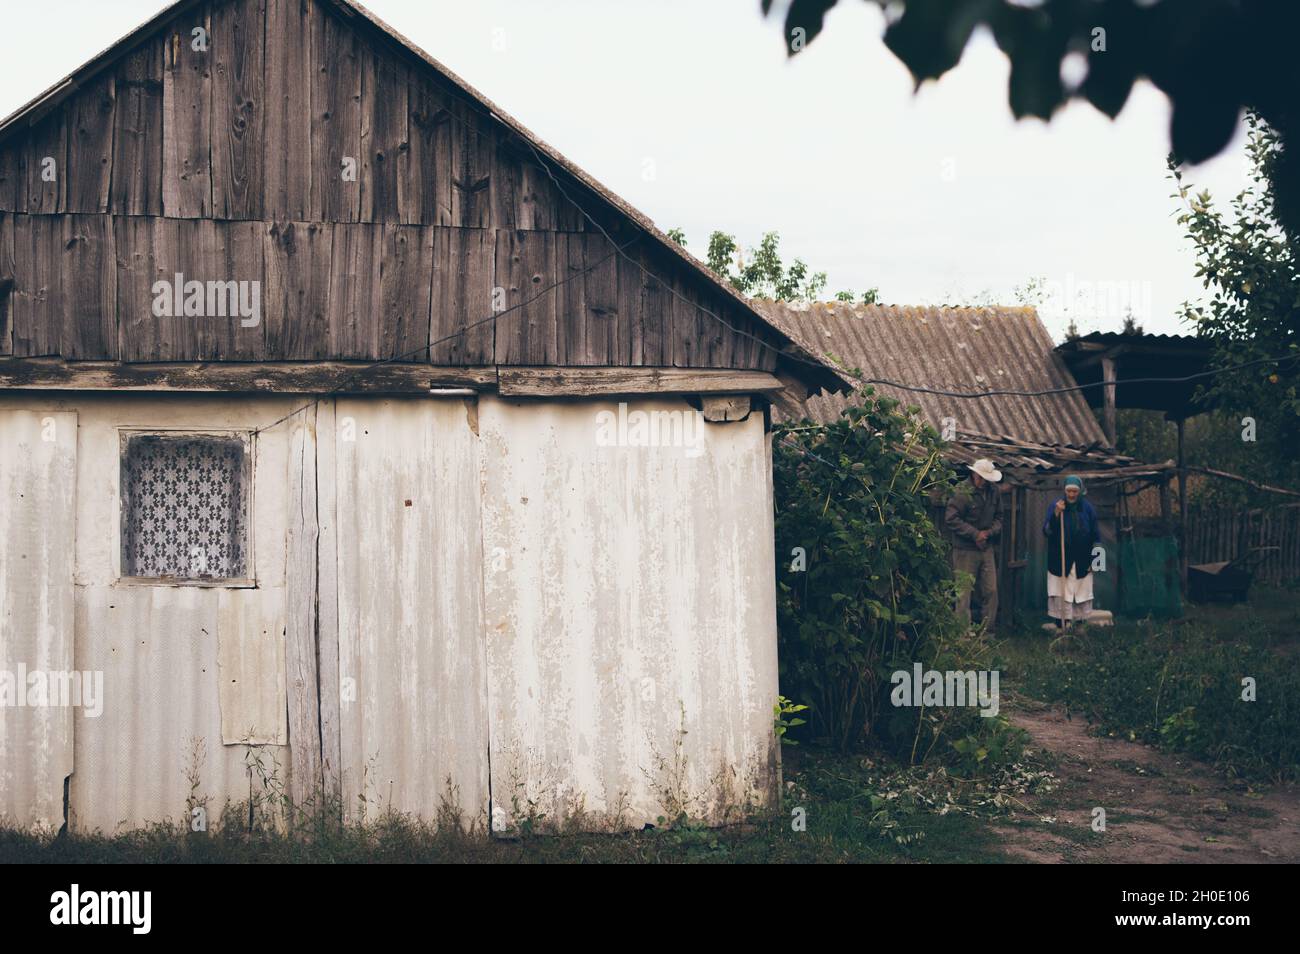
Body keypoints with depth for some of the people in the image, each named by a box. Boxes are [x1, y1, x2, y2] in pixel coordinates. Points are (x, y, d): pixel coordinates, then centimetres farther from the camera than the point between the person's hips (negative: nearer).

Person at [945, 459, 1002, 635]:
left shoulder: (992, 491, 8)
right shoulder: (962, 492, -13)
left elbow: (998, 518, 15)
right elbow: (951, 519, -17)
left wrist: (990, 532, -6)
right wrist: (975, 534, -18)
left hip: (986, 548, 7)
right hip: (966, 550, -7)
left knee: (991, 591, 8)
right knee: (964, 593, -3)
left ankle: (988, 630, 18)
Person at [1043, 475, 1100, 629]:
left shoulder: (1087, 508, 3)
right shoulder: (1056, 506, -4)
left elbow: (1095, 535, 9)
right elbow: (1046, 531, -11)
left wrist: (1094, 557, 5)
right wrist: (1056, 514, -25)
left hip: (1082, 562, 2)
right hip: (1060, 561, -2)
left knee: (1081, 595, 6)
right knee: (1061, 595, -5)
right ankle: (1061, 626, -1)